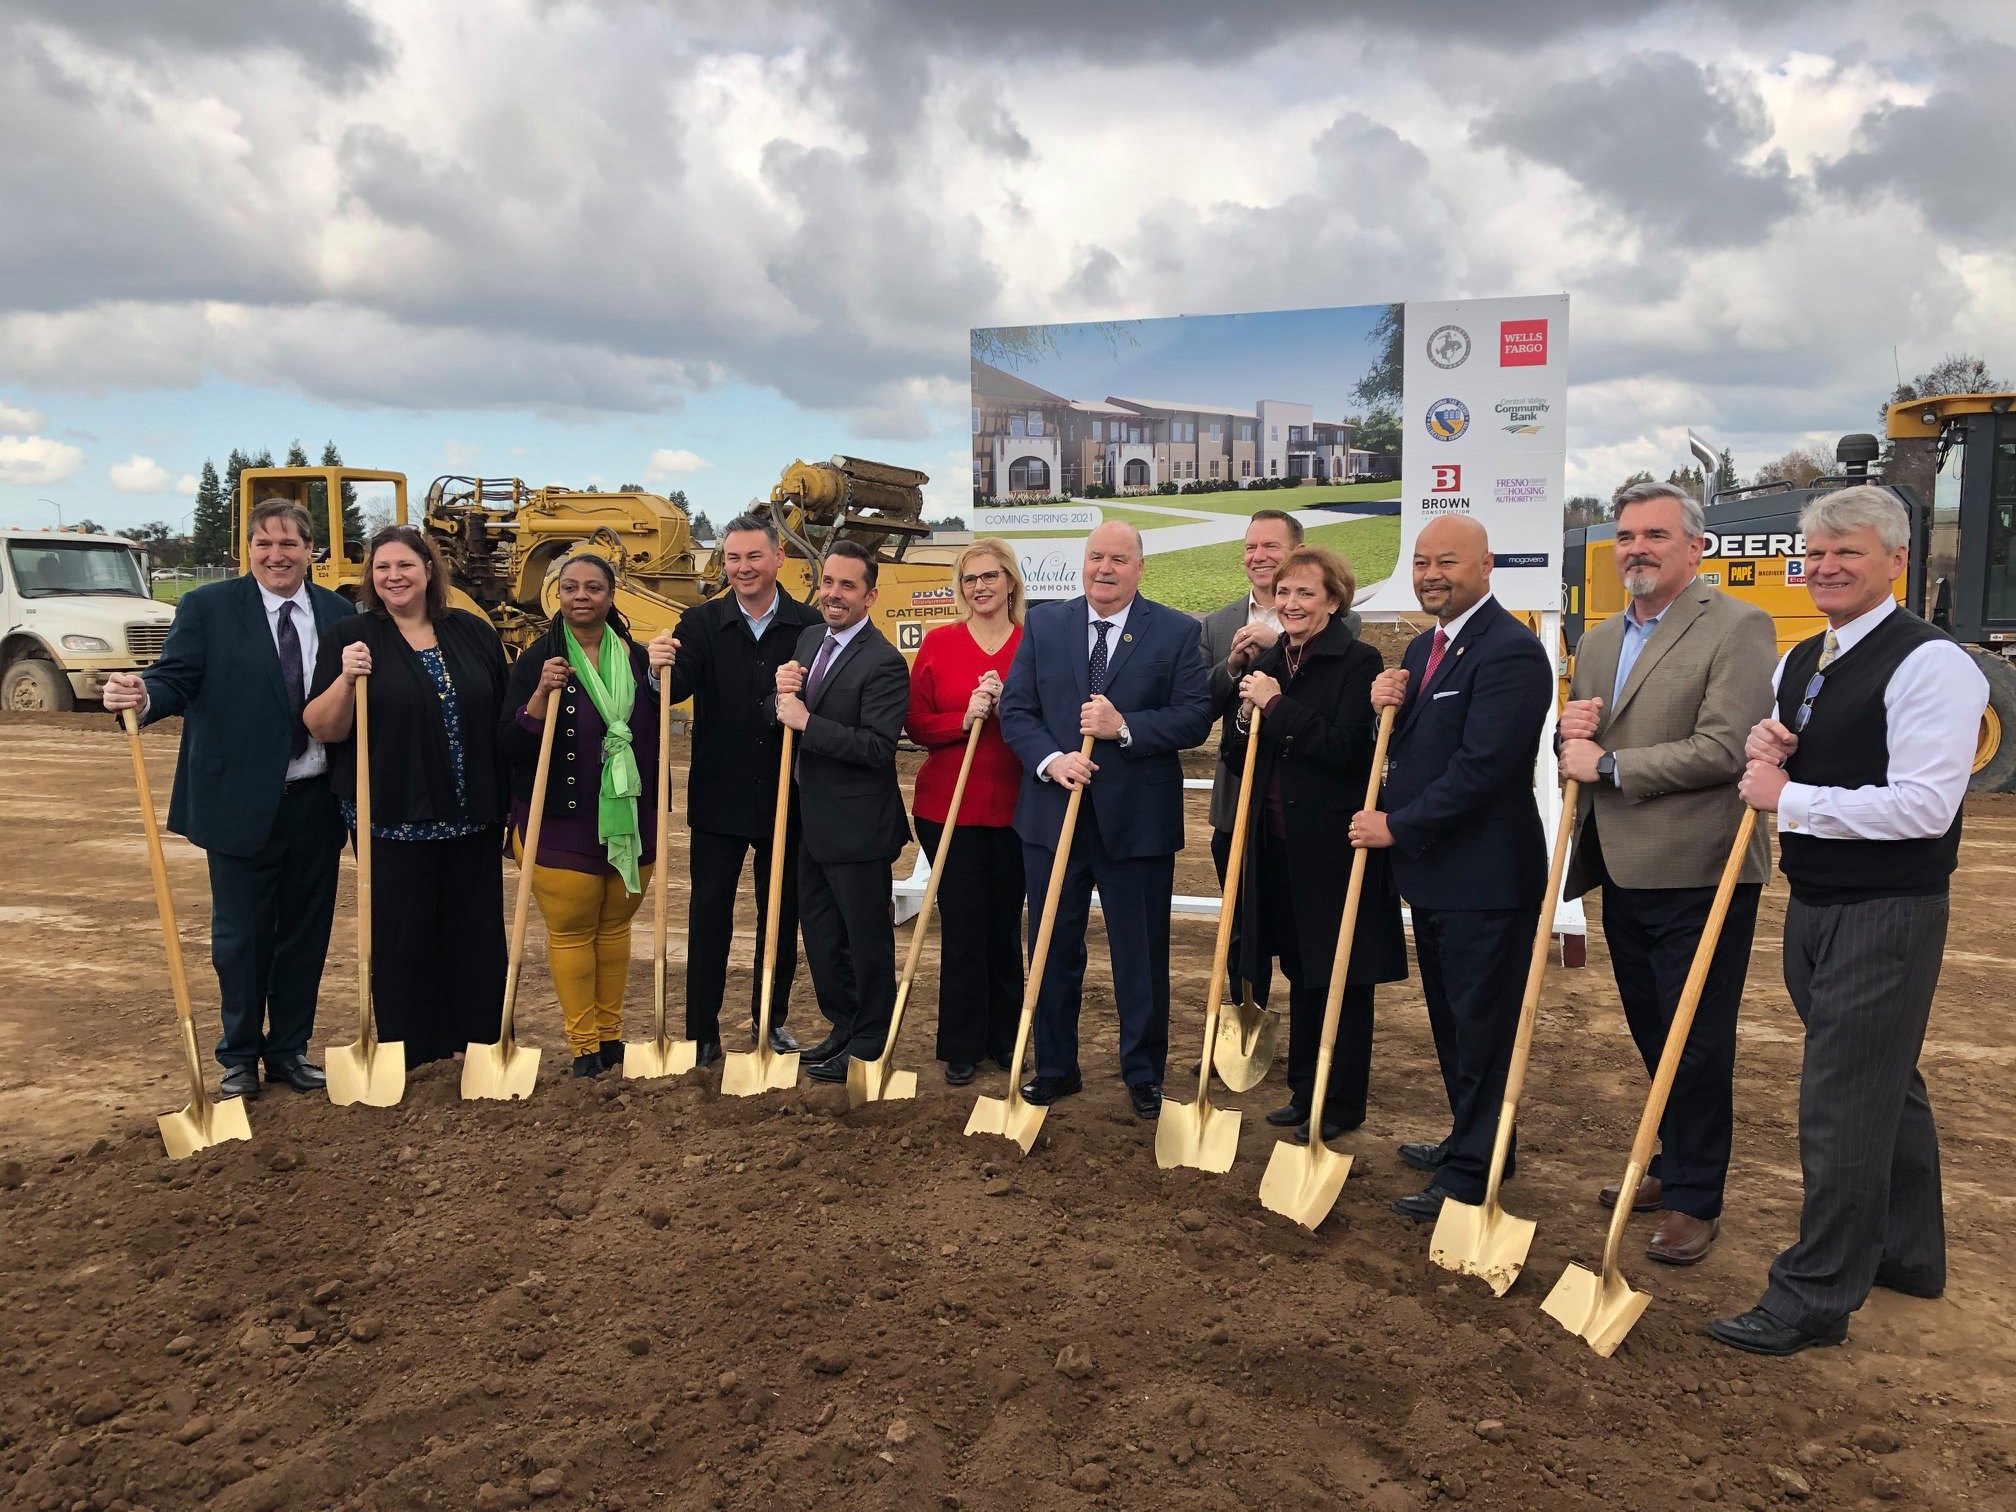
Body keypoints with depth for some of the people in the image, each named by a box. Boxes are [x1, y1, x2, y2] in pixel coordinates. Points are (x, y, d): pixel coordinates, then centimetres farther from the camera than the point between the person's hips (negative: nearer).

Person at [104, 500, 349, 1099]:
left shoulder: (337, 613, 6)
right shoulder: (207, 608, -3)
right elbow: (177, 681, -12)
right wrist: (141, 696, -32)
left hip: (317, 802, 3)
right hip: (240, 802, -3)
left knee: (306, 931, 12)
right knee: (241, 936, 7)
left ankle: (290, 1049, 28)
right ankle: (239, 1057, 23)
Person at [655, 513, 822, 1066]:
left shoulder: (809, 624, -2)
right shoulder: (701, 623, -1)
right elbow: (678, 688, -15)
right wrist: (662, 667, -37)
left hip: (785, 796, 0)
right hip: (718, 796, 0)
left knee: (782, 912, 12)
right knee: (709, 912, 5)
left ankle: (772, 1019, 28)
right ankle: (701, 1030, 15)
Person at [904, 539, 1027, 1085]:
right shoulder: (939, 642, 3)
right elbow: (916, 723, 1)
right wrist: (964, 719, -16)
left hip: (1013, 809, 0)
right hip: (947, 808, 0)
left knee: (1004, 926, 11)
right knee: (962, 928, 3)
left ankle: (1004, 1039, 27)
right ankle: (962, 1047, 16)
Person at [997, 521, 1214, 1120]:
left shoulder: (1177, 632, -1)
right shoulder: (1043, 625, 5)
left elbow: (1194, 718, -7)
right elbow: (1015, 710, 1)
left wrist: (1125, 727, -20)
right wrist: (1050, 760, -16)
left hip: (1138, 820, -2)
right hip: (1052, 813, 3)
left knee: (1141, 955, 8)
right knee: (1053, 950, 12)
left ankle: (1144, 1074, 24)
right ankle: (1054, 1067, 28)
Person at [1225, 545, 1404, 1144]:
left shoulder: (1358, 662, -9)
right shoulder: (1267, 664, 11)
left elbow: (1343, 747, -21)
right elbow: (1239, 755, 13)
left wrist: (1276, 706, -19)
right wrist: (1248, 717, -7)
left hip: (1334, 841, -7)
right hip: (1278, 842, 7)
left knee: (1340, 972, 4)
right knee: (1300, 970, 16)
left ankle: (1341, 1104, 16)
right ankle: (1305, 1091, 29)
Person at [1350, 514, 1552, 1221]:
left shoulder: (1510, 651, -17)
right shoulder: (1423, 647, 13)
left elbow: (1481, 765, -23)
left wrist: (1397, 826, -17)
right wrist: (1390, 705, -4)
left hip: (1484, 876, -9)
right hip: (1431, 869, 9)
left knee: (1482, 1024, 3)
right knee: (1450, 1019, 20)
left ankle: (1473, 1171, 15)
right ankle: (1468, 1137, 36)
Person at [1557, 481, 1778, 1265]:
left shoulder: (1737, 627, -10)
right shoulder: (1599, 640, 14)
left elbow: (1724, 748, -20)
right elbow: (1584, 752, 21)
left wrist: (1608, 765, -16)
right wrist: (1571, 730, -2)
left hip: (1698, 875, -7)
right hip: (1625, 873, 7)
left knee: (1697, 1045, 4)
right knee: (1654, 1039, 18)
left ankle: (1695, 1199, 19)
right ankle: (1673, 1169, 35)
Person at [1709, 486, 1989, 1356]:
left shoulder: (1930, 664, -16)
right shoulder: (1798, 663, 11)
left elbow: (1924, 804, -25)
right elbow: (1773, 776, 22)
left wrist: (1789, 797, -19)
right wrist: (1758, 745, -2)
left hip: (1886, 915, -8)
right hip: (1813, 906, 9)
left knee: (1843, 1106, -4)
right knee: (1885, 1085, 22)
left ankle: (1813, 1299, 7)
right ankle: (1906, 1252, 38)